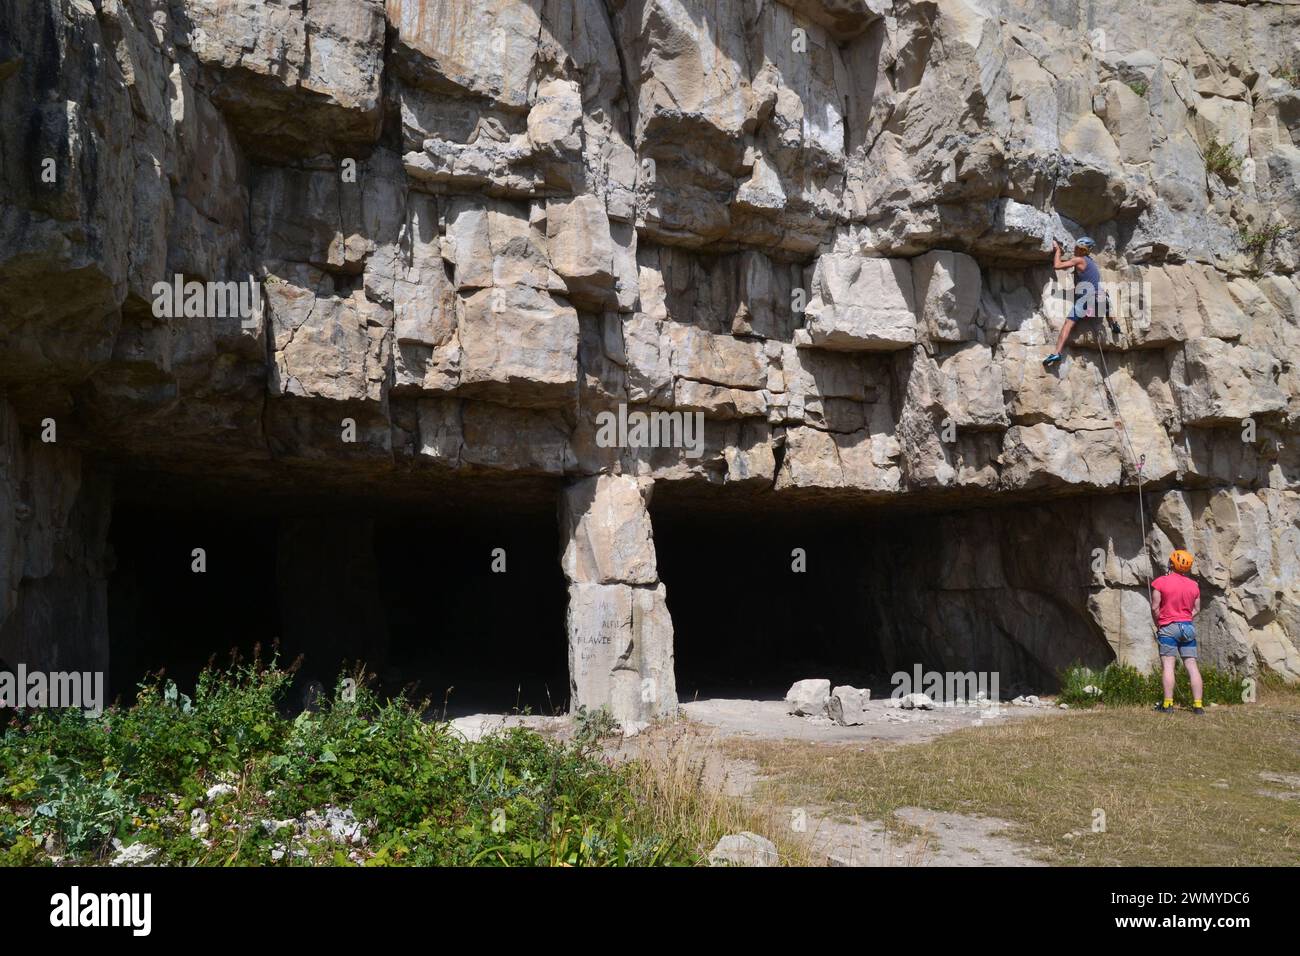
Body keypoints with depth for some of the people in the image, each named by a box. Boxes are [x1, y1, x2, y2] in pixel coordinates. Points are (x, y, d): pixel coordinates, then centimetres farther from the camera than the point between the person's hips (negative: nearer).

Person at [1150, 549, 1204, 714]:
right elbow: (1196, 609, 12)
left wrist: (1158, 625, 6)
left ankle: (1167, 704, -9)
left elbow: (1155, 608, -7)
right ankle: (1198, 704, 1)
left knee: (1168, 665, -4)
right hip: (1188, 627, 4)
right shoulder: (1194, 585, 8)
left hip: (1168, 628, -4)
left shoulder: (1160, 582, -7)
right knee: (1192, 665, 4)